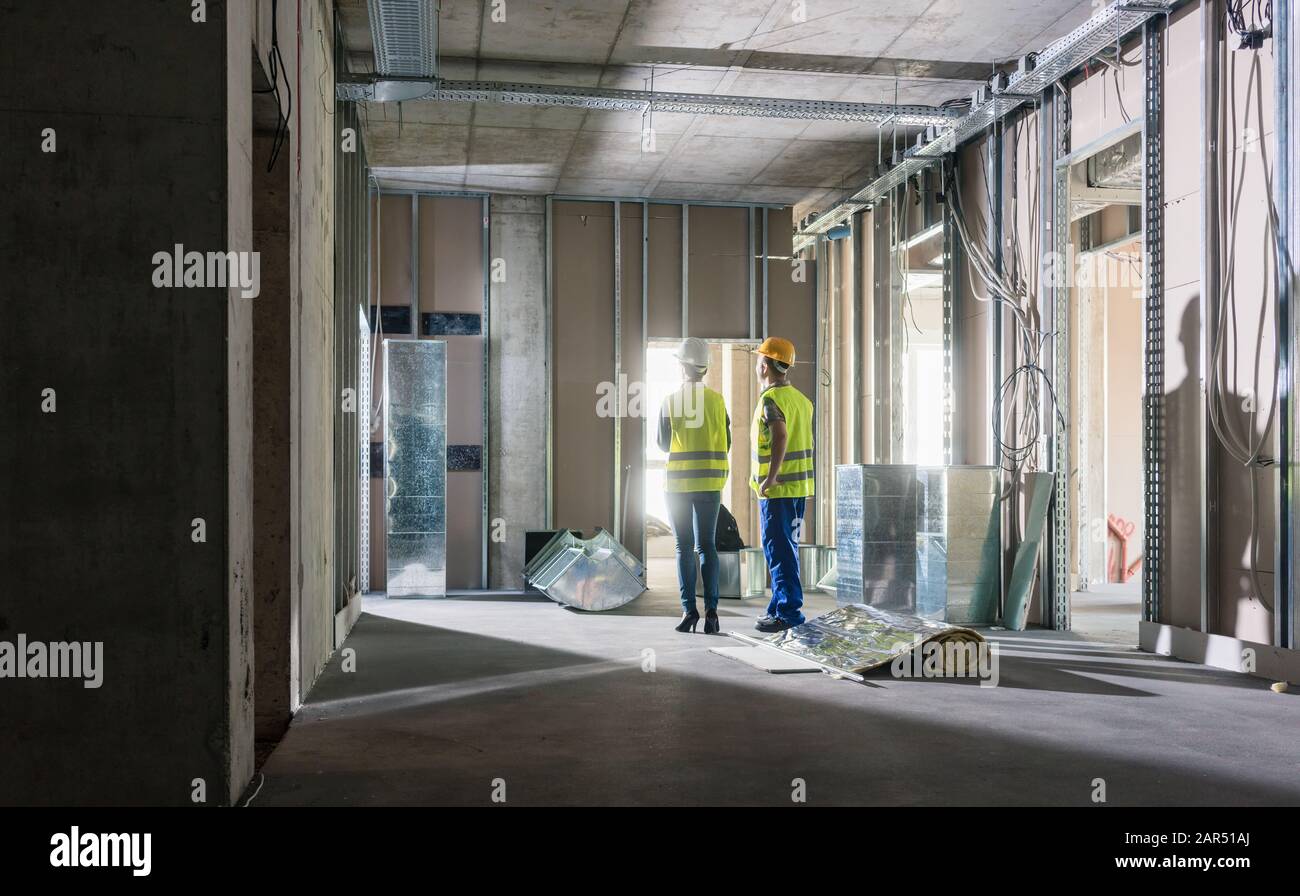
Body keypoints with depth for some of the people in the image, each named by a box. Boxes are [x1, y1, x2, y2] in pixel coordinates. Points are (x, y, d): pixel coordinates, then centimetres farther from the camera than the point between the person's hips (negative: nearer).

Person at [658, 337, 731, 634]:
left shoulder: (670, 401, -4)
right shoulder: (716, 400, 1)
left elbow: (663, 444, 3)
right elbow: (726, 443, 6)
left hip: (678, 481, -1)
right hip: (710, 481, 2)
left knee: (684, 547, 4)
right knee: (707, 546, 7)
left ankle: (689, 610, -1)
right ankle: (711, 609, -1)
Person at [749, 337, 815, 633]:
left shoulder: (771, 399, -14)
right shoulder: (800, 398, 15)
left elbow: (780, 436, -29)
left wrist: (771, 476, -27)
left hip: (778, 487, -9)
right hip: (799, 485, 9)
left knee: (779, 550, -5)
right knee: (786, 549, 15)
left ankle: (788, 612, -3)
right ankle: (782, 606, 22)